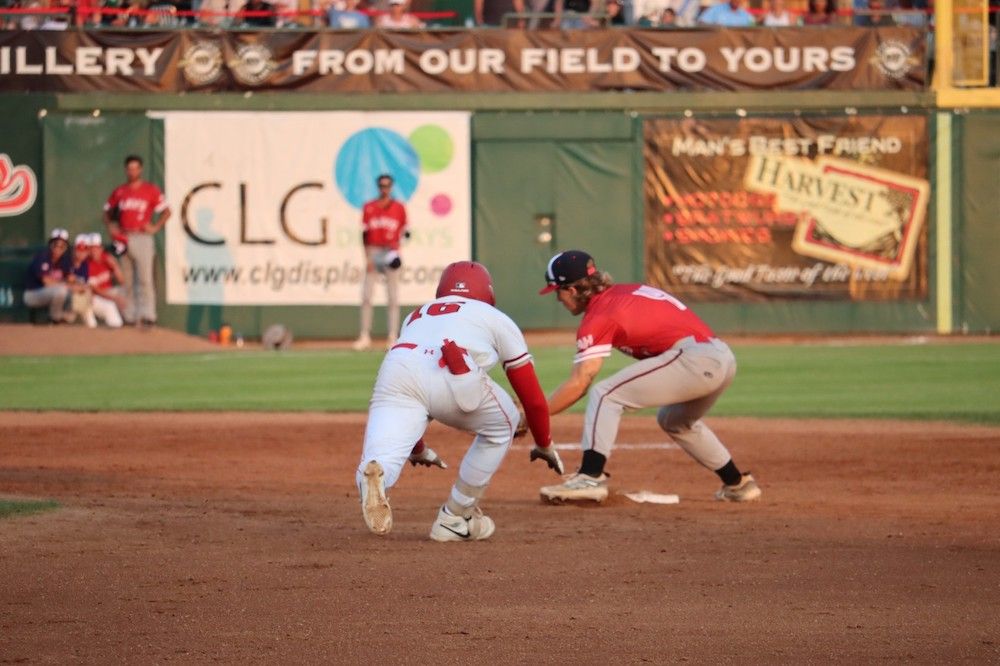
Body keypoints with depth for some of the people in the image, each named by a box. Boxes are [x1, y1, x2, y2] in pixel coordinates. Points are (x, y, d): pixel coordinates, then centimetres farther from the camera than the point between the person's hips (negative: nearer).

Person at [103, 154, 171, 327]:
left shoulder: (151, 190, 4)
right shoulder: (119, 192, 13)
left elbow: (166, 212, 6)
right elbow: (108, 212, 21)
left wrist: (156, 227, -5)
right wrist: (111, 226, 4)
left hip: (142, 237, -4)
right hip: (123, 239, 4)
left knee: (145, 278, -12)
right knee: (126, 280, 4)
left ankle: (147, 315, -16)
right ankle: (129, 317, 7)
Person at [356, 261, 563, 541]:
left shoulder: (417, 315, 42)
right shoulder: (498, 320, 32)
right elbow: (533, 399, 33)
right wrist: (545, 445, 50)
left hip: (395, 371, 2)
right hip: (451, 375, -2)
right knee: (502, 423, 27)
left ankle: (373, 473, -47)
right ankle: (454, 518, 23)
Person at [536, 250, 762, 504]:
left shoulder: (599, 316, -4)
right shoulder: (626, 292, 21)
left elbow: (578, 384, -10)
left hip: (693, 357, -9)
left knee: (604, 395, -9)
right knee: (675, 420, 34)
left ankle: (590, 478, -22)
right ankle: (737, 483, 38)